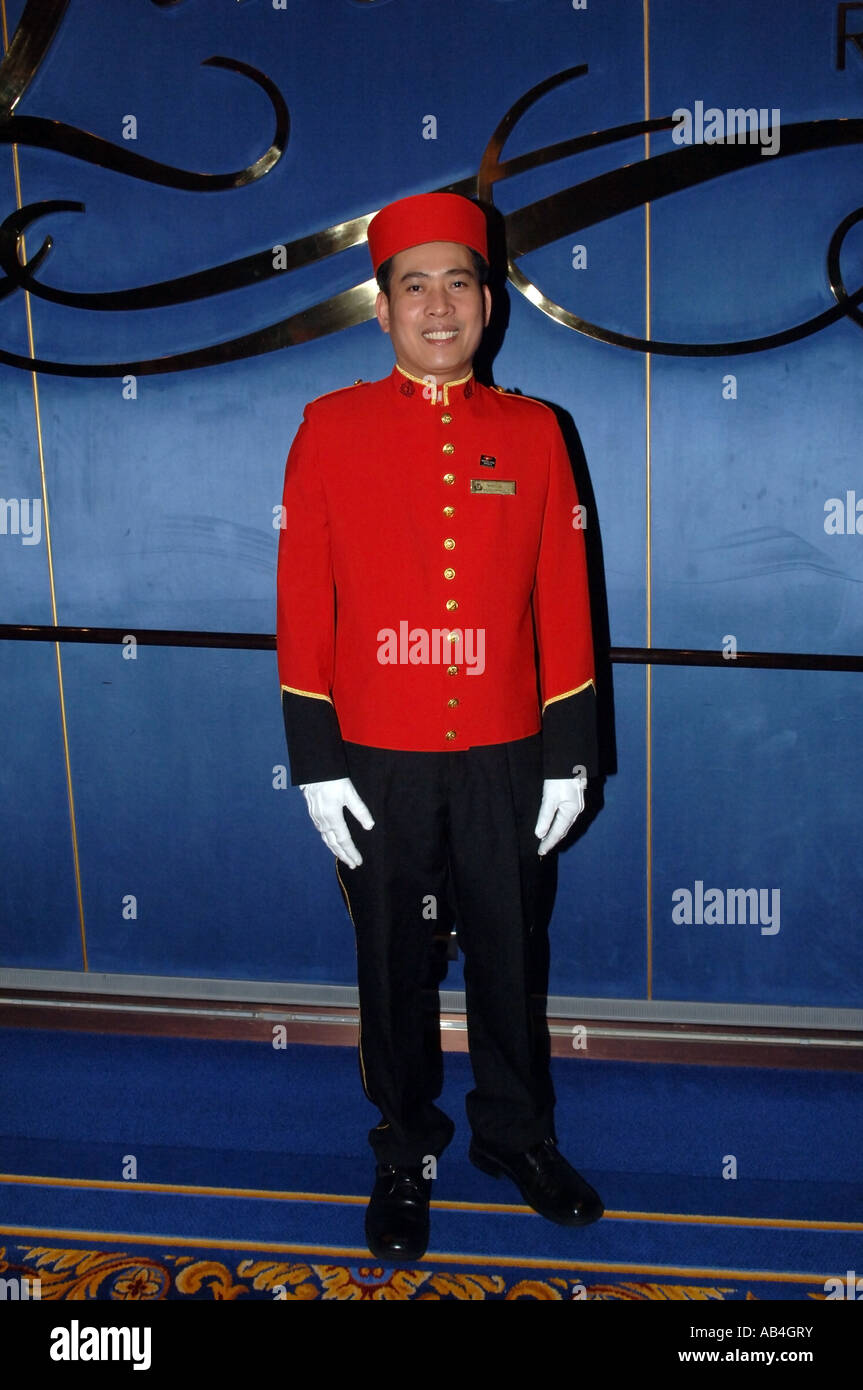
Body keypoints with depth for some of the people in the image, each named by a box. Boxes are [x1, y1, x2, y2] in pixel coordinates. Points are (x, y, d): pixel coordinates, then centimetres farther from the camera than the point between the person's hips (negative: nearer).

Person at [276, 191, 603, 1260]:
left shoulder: (534, 432, 2)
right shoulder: (329, 429, -2)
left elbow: (564, 603, 2)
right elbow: (303, 606, -4)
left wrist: (569, 758, 0)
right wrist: (316, 763, -7)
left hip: (504, 759, 1)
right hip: (378, 762, -1)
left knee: (509, 955, 15)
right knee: (394, 966, 13)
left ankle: (518, 1133, 38)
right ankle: (406, 1150, 35)